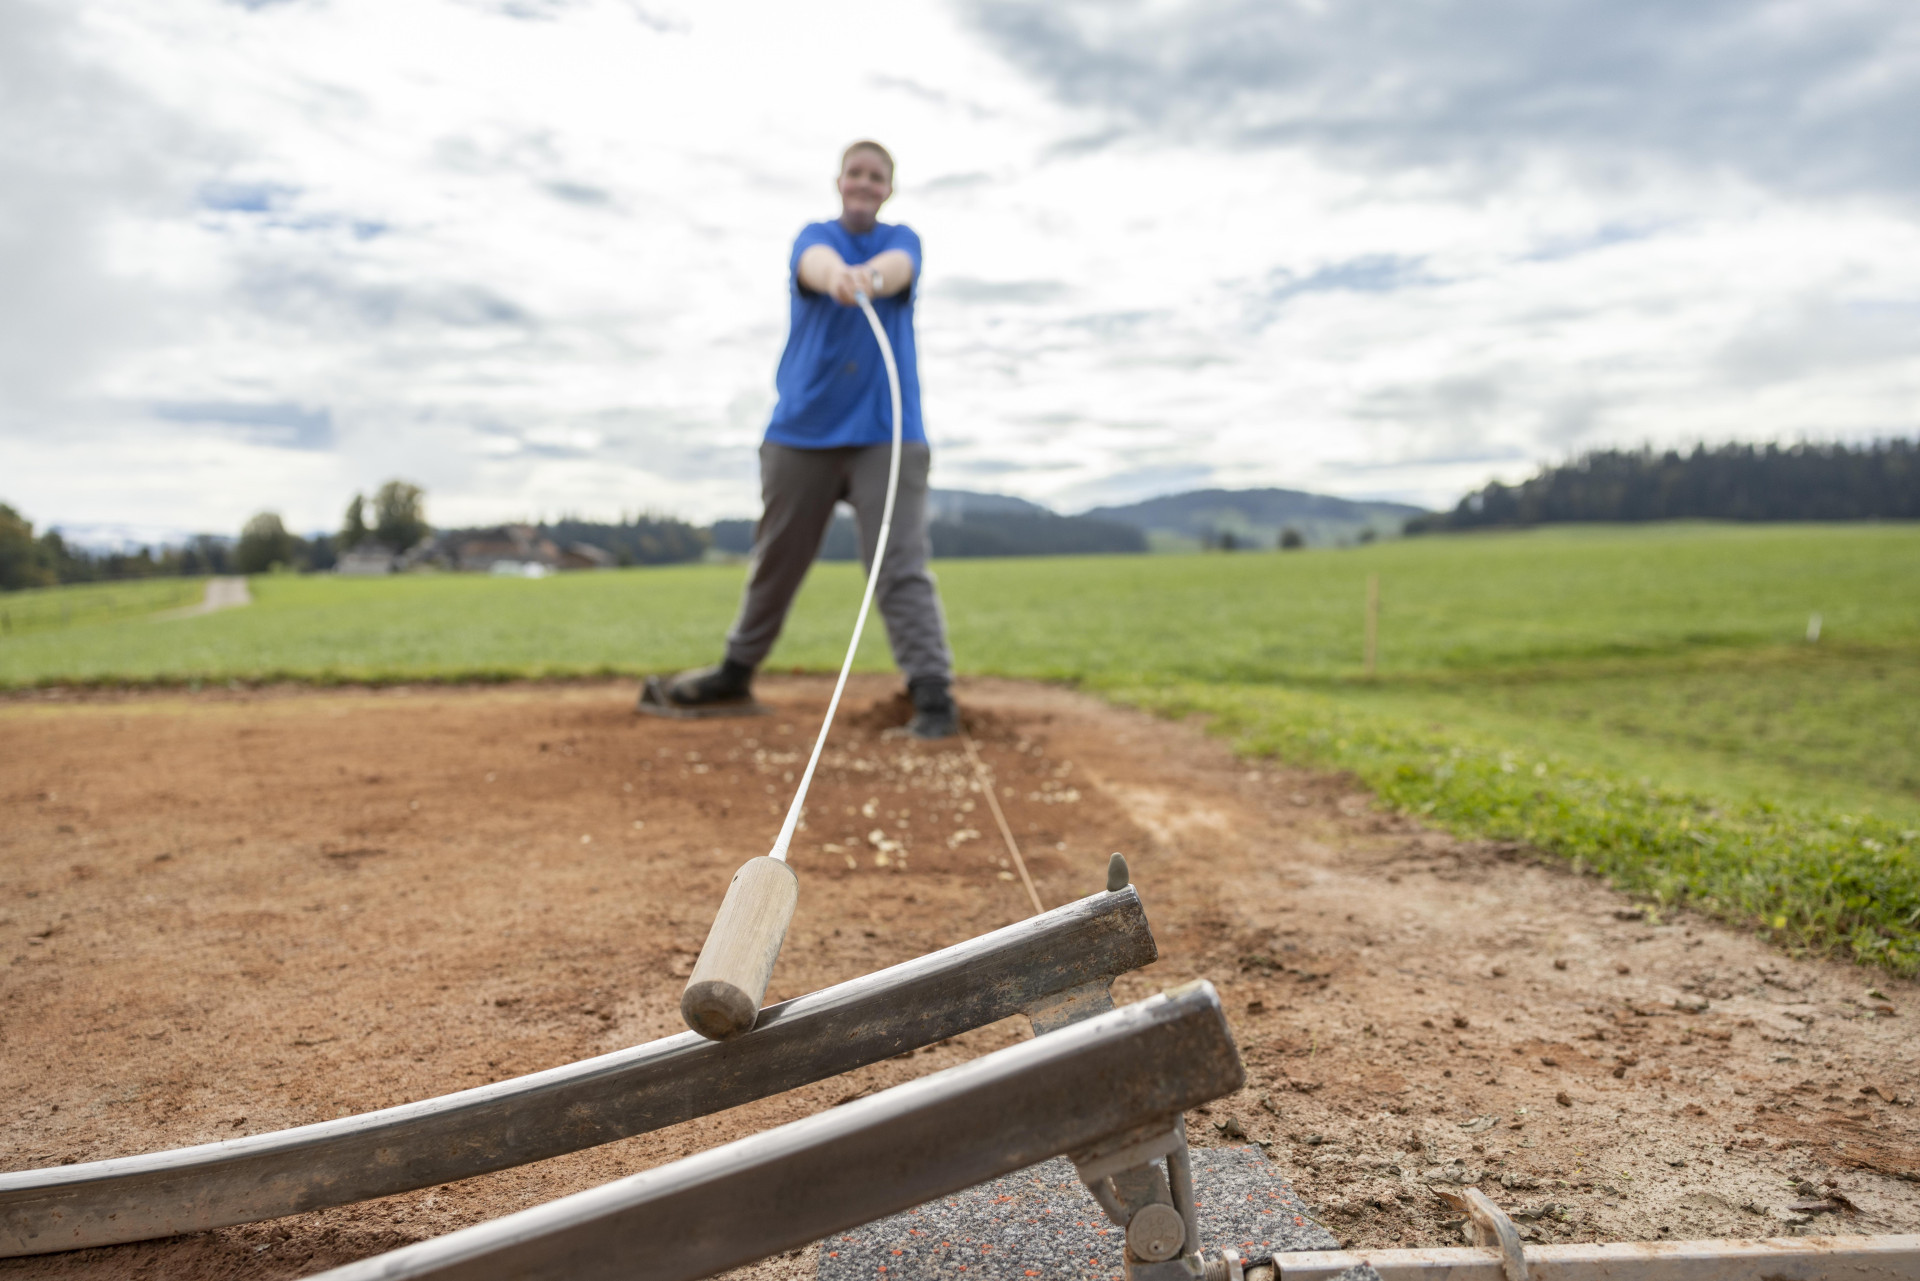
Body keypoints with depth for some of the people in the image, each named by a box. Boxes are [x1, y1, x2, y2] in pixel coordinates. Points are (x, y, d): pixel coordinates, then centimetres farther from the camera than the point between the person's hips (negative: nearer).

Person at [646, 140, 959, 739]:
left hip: (885, 431, -1)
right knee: (775, 560, 12)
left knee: (900, 566, -12)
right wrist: (835, 275, -47)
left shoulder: (901, 240, 7)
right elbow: (815, 262, -21)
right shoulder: (814, 235, 6)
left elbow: (898, 268, -19)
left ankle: (933, 694, -13)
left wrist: (872, 276, -45)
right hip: (802, 429, 2)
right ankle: (736, 673, 28)